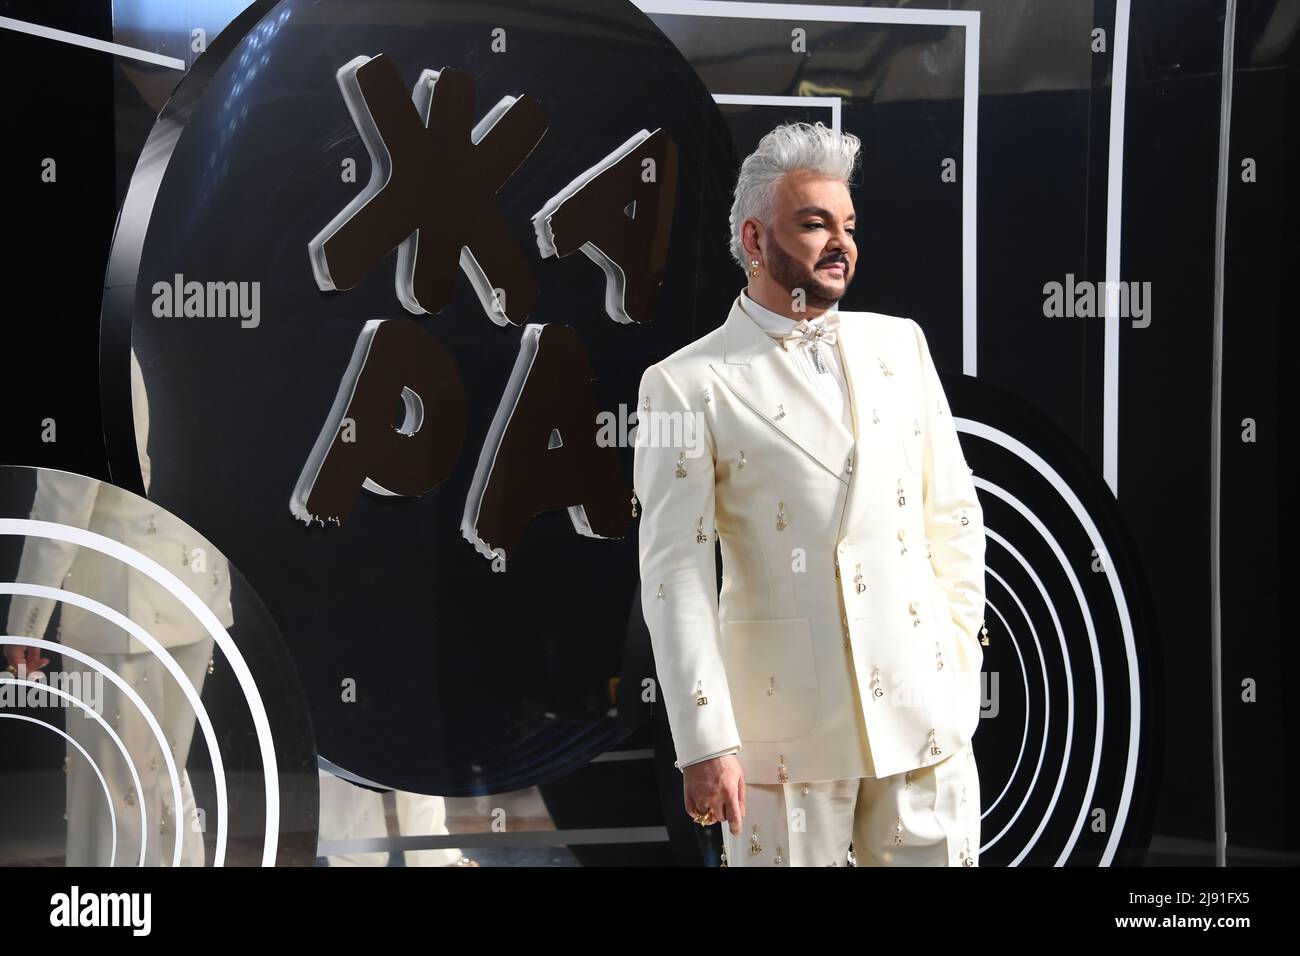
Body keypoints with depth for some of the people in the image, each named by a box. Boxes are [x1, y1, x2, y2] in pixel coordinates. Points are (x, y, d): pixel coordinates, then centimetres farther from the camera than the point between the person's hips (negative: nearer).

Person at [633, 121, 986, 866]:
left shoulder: (899, 344, 9)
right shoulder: (687, 385, -5)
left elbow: (954, 514, 13)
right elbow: (676, 574, -8)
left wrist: (962, 659, 9)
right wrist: (705, 743, -13)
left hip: (924, 709, 4)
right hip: (785, 718, -3)